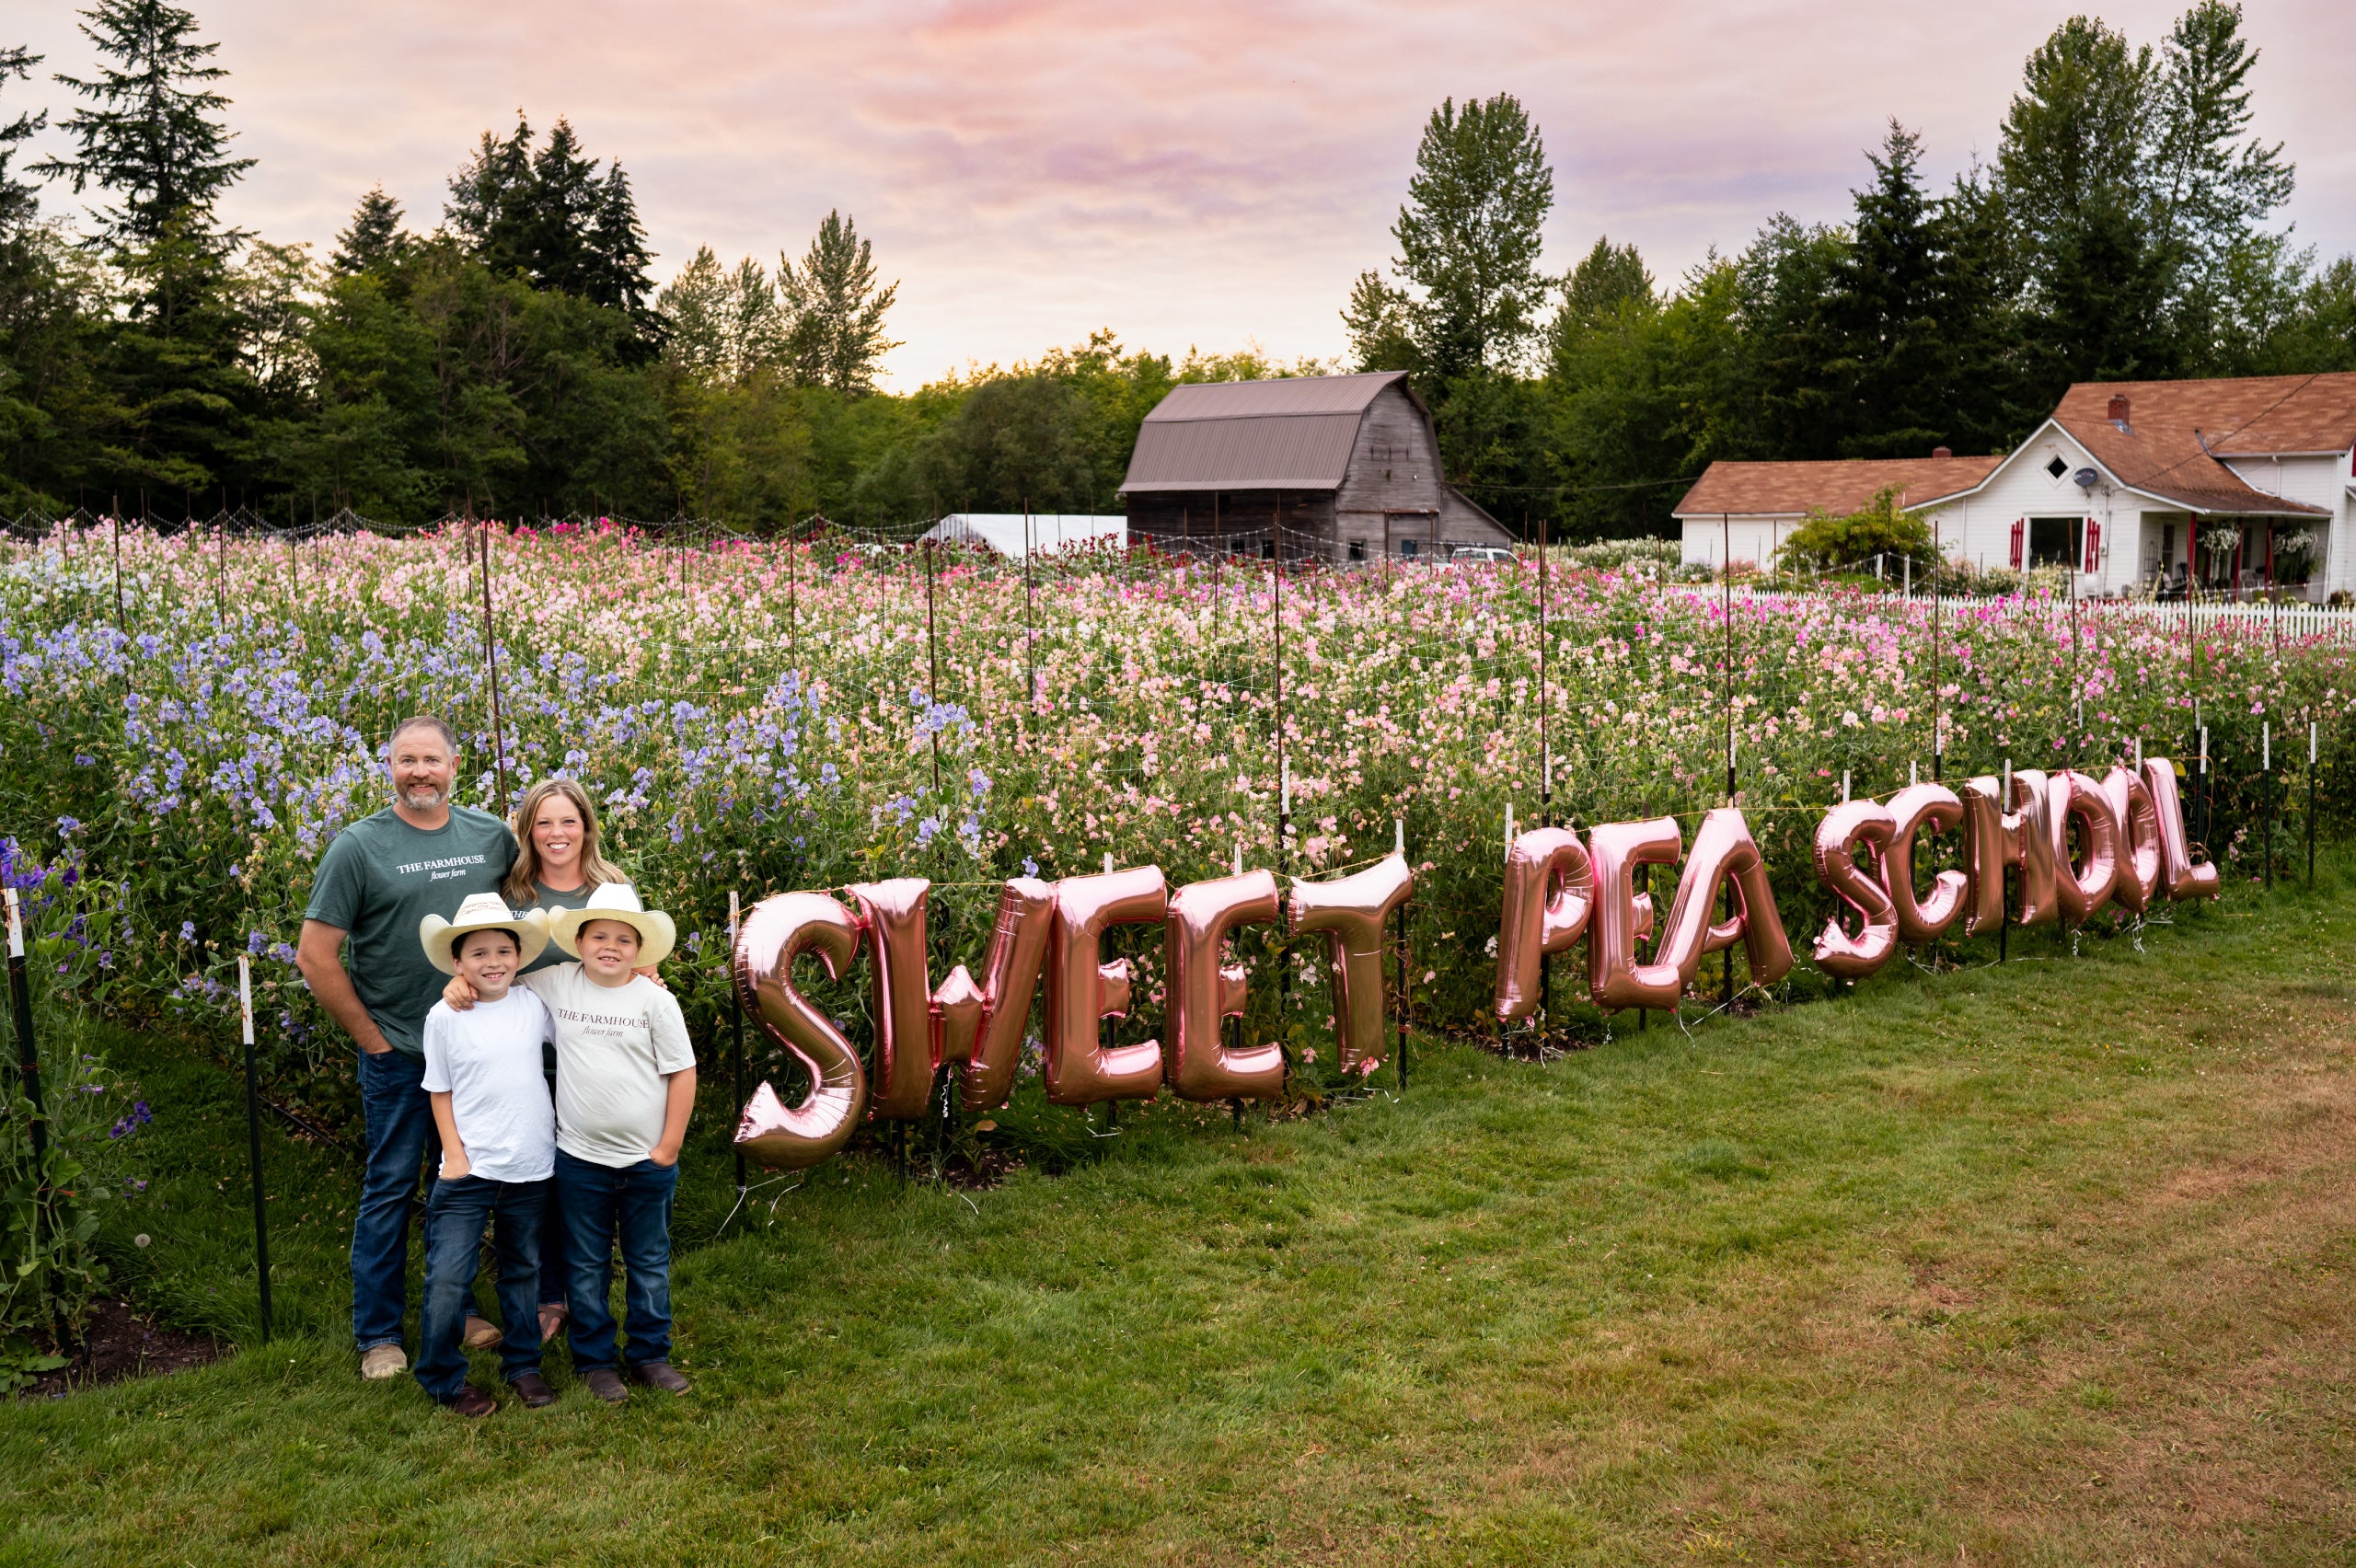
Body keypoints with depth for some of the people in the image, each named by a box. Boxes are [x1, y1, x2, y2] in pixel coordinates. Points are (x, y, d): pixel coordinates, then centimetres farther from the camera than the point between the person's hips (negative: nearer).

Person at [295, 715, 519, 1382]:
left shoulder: (492, 837, 2)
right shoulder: (359, 846, -8)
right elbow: (316, 955, -8)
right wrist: (372, 1039, -8)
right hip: (398, 1054, -4)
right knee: (390, 1188, 5)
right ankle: (378, 1335, 18)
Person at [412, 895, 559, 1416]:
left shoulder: (534, 1005, -2)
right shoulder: (445, 1017, -6)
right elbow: (440, 1092, 1)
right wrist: (453, 1154, -6)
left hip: (530, 1168, 2)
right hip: (469, 1168, -2)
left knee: (523, 1271, 16)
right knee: (447, 1278, -4)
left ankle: (522, 1364, 32)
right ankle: (444, 1378, 15)